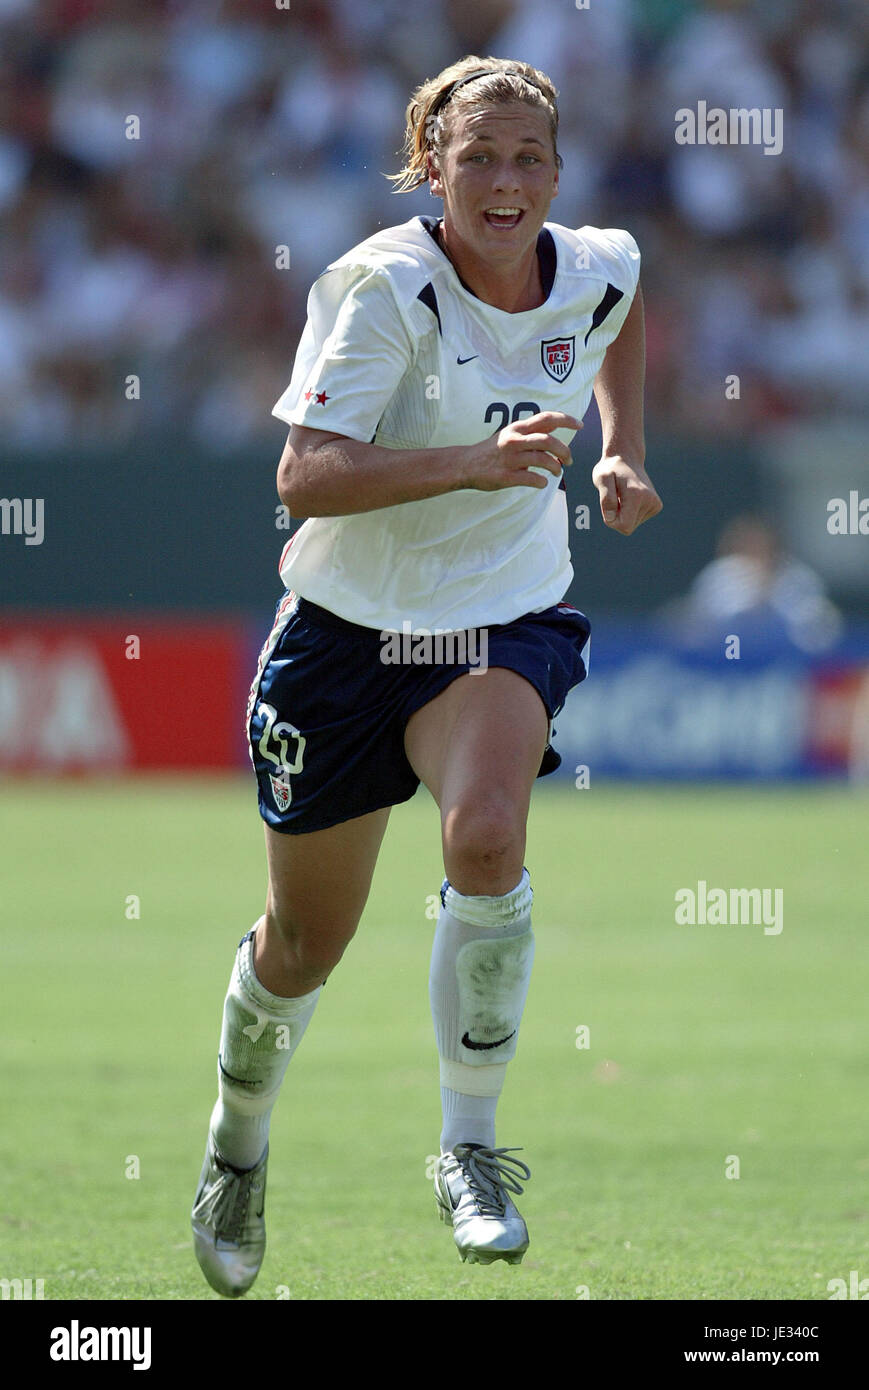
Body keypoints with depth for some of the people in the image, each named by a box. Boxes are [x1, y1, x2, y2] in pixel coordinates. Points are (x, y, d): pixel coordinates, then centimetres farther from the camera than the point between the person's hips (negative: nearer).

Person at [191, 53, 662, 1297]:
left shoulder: (599, 272, -6)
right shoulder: (385, 287, -21)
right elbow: (305, 477, -31)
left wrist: (622, 450, 9)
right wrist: (480, 461, -41)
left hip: (507, 624, 2)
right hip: (349, 628, -2)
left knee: (487, 835, -30)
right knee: (306, 939, 11)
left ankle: (470, 1147, -16)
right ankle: (239, 1143, 42)